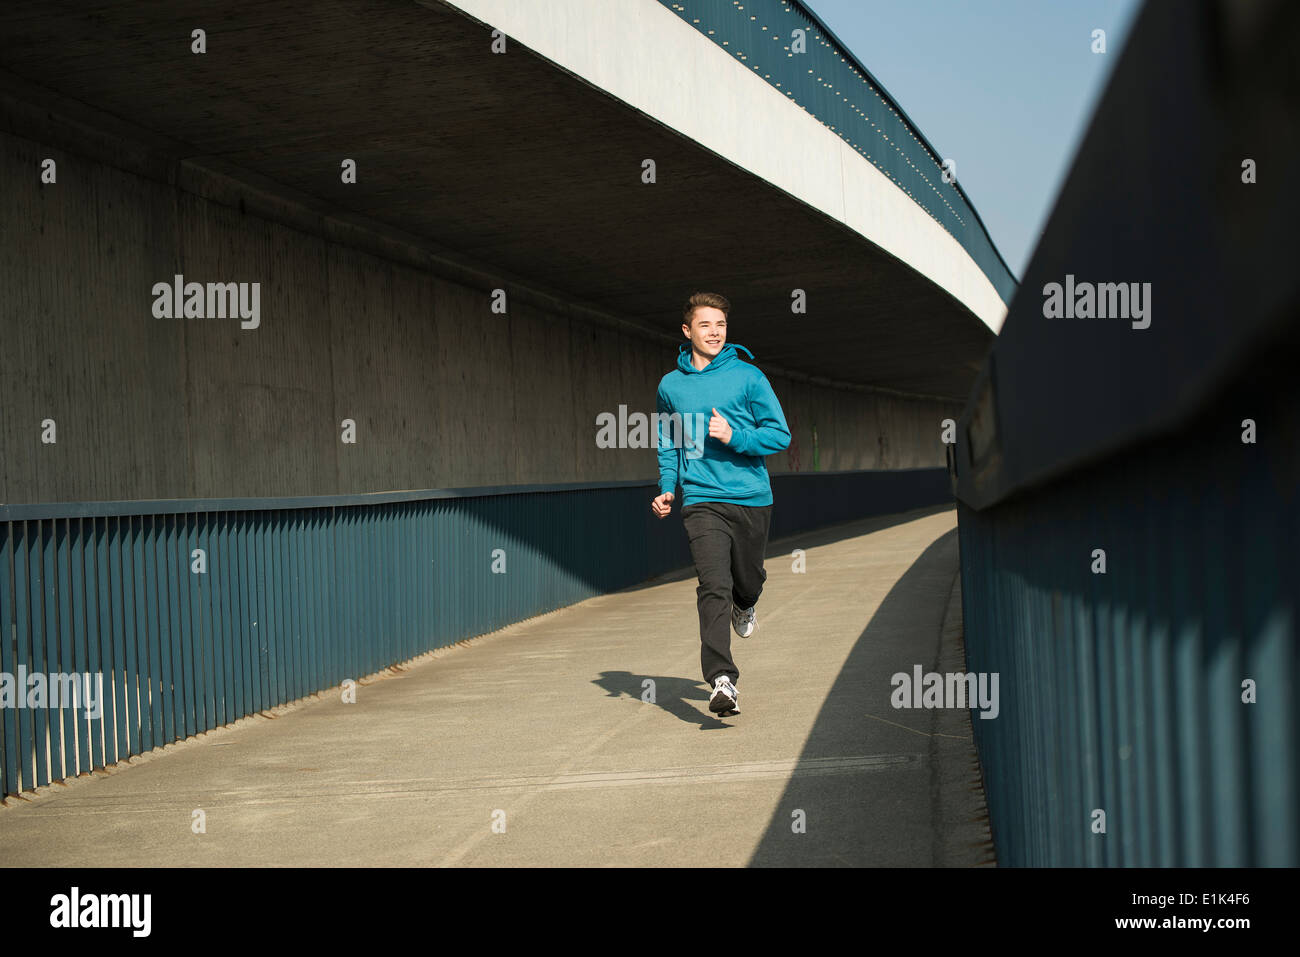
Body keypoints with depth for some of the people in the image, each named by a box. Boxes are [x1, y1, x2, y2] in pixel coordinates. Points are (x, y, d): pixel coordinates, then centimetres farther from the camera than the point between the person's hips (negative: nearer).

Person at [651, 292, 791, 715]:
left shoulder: (748, 377, 1)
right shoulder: (670, 386, 9)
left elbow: (780, 434, 0)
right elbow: (667, 444, 22)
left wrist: (735, 437, -15)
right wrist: (667, 488, 8)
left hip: (752, 497, 1)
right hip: (702, 501, 0)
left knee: (749, 579, 14)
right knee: (714, 588, -15)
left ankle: (743, 605, 52)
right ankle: (722, 680, -19)